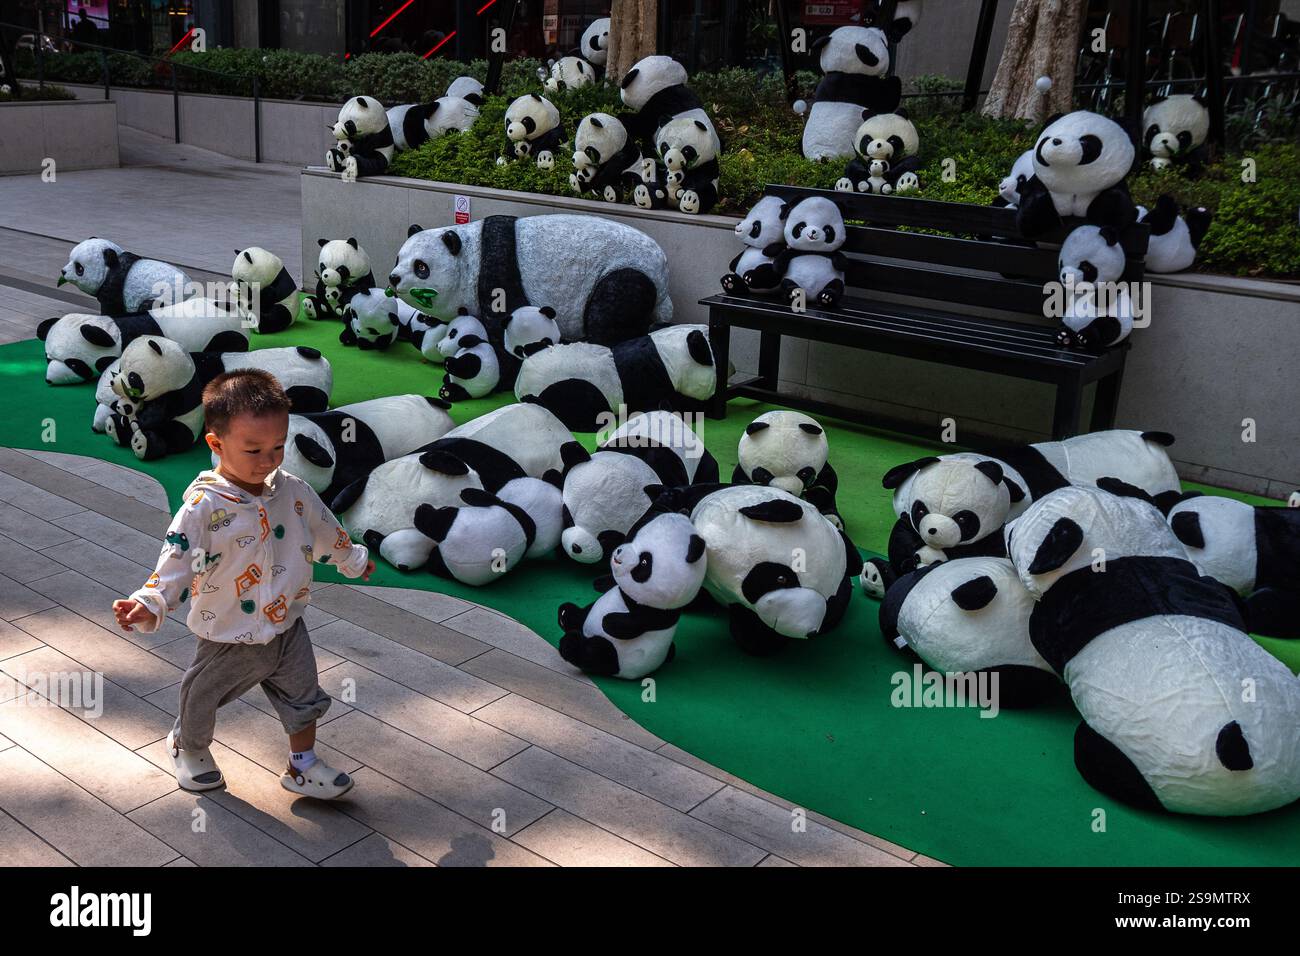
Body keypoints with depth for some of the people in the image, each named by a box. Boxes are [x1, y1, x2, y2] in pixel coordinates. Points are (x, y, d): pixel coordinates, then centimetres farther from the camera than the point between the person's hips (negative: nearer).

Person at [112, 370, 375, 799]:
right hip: (228, 639, -3)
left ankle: (303, 767, 37)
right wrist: (148, 603, -39)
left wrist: (354, 560, 26)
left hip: (287, 628, 4)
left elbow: (325, 531, 11)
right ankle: (188, 746, 52)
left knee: (304, 699, 15)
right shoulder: (203, 506, -24)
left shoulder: (294, 490, -7)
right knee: (201, 699, 20)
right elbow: (177, 562, -24)